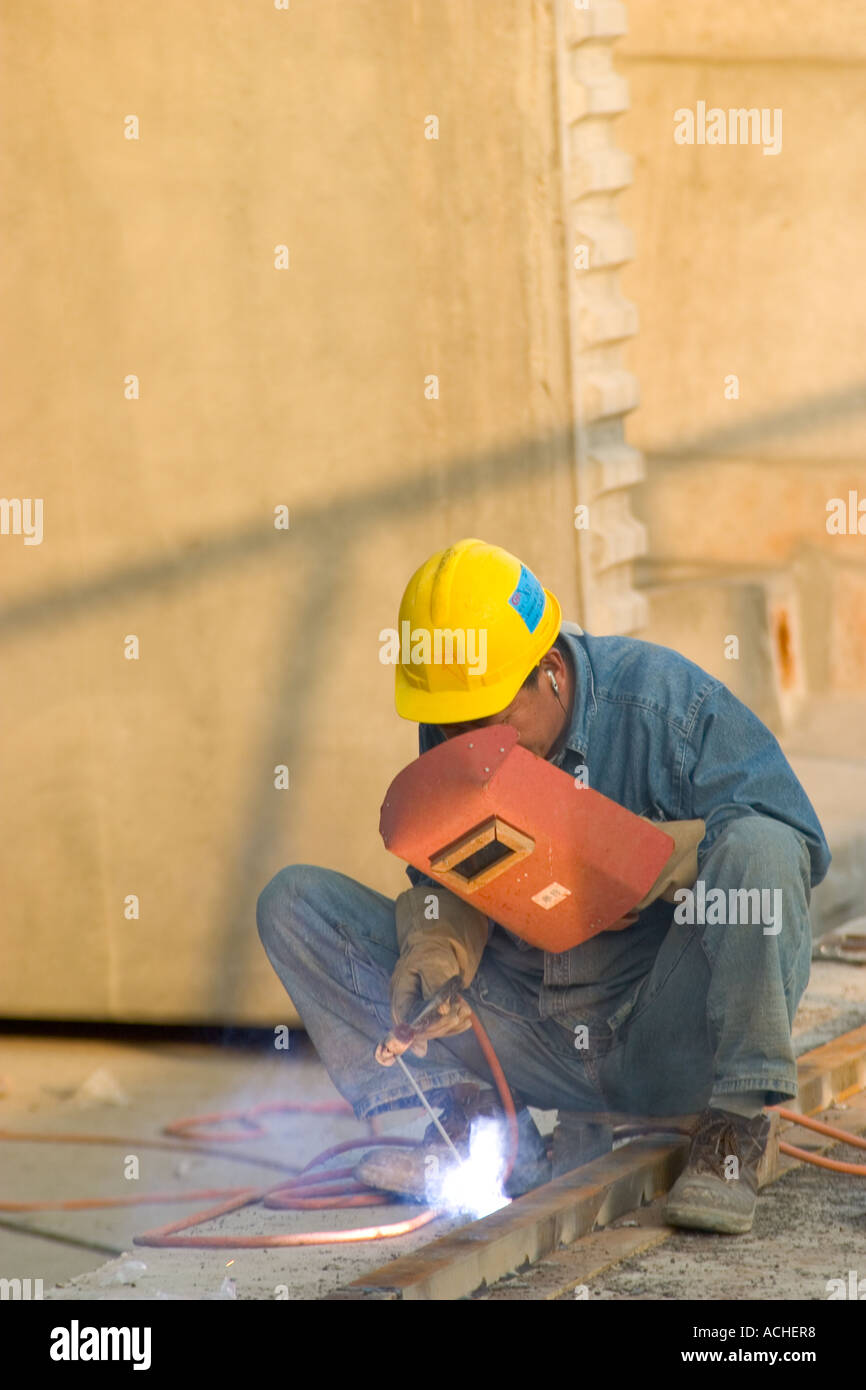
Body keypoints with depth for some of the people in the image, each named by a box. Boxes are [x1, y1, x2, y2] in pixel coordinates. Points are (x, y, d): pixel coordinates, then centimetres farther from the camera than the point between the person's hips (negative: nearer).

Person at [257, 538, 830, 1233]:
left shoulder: (663, 696, -13)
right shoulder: (450, 736, 2)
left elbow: (797, 844, -15)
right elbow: (449, 884, 6)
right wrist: (436, 947, -18)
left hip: (668, 1040, -4)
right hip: (531, 1039, 4)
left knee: (756, 847, -32)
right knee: (295, 902, -5)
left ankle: (736, 1130, -22)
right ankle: (483, 1120, -14)